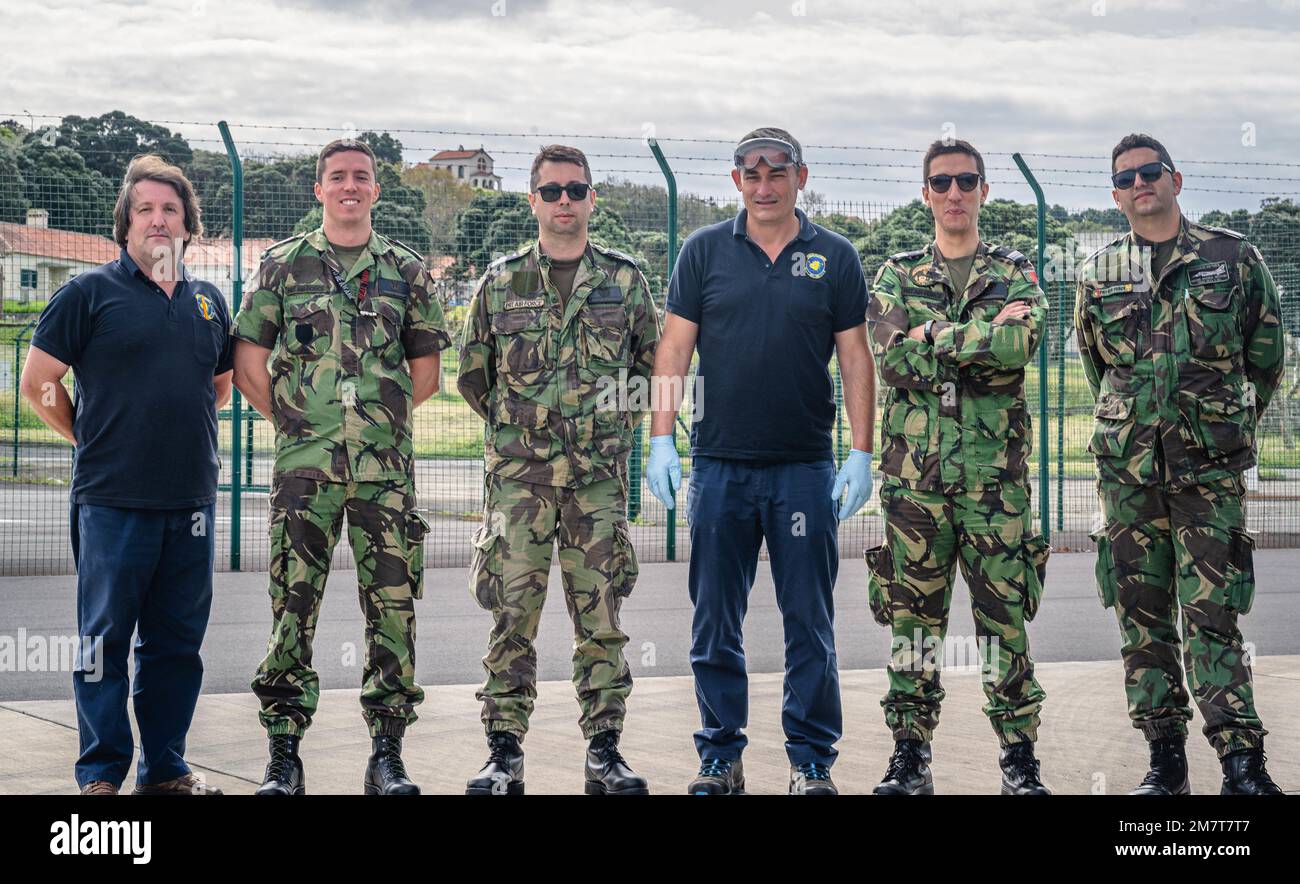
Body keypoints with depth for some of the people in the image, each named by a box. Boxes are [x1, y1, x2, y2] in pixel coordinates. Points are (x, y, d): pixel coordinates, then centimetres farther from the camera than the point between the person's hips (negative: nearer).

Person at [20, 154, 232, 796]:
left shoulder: (209, 302, 13)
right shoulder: (91, 292, -1)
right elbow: (38, 383, 0)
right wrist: (96, 443, 4)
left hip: (192, 500, 5)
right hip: (112, 502, -4)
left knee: (177, 641, 9)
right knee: (105, 639, 1)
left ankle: (165, 767, 19)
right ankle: (102, 772, 10)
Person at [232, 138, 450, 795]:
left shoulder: (406, 270, 12)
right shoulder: (283, 264, 9)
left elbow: (426, 370, 16)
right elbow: (248, 363, 9)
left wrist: (383, 418, 10)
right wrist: (293, 420, 6)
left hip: (386, 466, 1)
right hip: (303, 465, -1)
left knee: (392, 606, 1)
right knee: (293, 605, -1)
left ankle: (387, 753, 8)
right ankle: (283, 754, 5)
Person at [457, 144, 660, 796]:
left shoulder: (624, 279, 7)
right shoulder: (500, 282, 6)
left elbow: (655, 362, 16)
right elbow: (472, 373, 14)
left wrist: (619, 419, 9)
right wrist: (516, 426, 11)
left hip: (599, 476, 0)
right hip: (517, 474, 0)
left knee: (601, 618, 3)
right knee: (512, 615, -1)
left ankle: (604, 752, 11)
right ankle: (504, 754, 5)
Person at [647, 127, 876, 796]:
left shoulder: (834, 257, 5)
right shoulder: (704, 252, 6)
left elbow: (855, 360, 5)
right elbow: (674, 349, 4)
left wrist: (862, 453, -2)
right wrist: (661, 440, -4)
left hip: (806, 469, -1)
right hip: (719, 465, 1)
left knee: (809, 624, 3)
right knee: (714, 625, 6)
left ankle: (812, 761, 12)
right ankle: (720, 758, 17)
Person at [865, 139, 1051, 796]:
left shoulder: (1016, 275, 9)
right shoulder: (896, 277, 10)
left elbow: (1020, 346, -13)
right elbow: (892, 360, -8)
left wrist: (934, 337, -10)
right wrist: (986, 336, -8)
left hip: (995, 475, -1)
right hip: (914, 473, 1)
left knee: (1005, 616, 1)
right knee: (912, 614, 4)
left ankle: (1019, 755, 9)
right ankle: (910, 754, 11)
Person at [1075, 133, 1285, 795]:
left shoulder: (1232, 256, 4)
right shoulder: (1099, 275, 9)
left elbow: (1265, 355, 13)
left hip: (1211, 467, -2)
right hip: (1127, 467, 3)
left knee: (1212, 616, -7)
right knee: (1142, 616, 4)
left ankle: (1242, 763, -5)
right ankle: (1165, 759, 11)